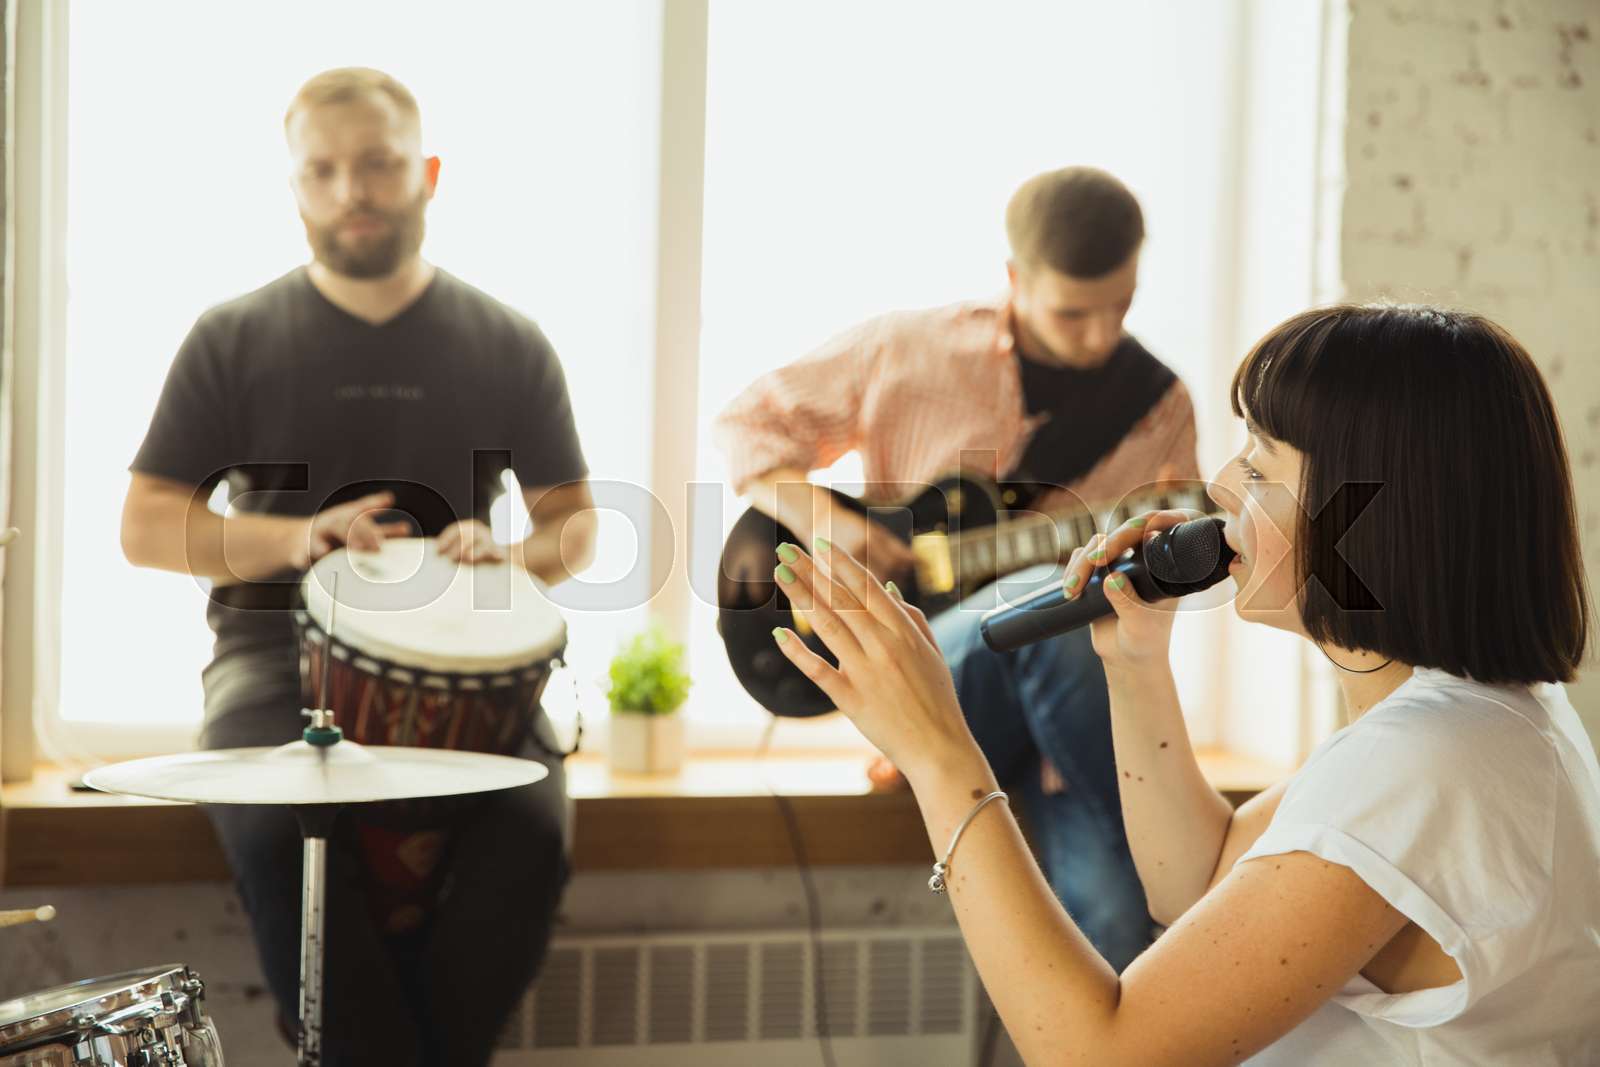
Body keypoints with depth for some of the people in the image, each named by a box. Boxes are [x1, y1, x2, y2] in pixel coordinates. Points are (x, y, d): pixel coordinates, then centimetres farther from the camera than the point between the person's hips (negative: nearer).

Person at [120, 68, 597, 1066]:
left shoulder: (508, 345, 8)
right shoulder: (234, 340, 5)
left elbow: (574, 519, 14)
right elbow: (146, 526, 4)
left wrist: (509, 560, -10)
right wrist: (296, 539, -15)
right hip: (279, 647, 0)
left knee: (529, 833, -28)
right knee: (281, 833, -32)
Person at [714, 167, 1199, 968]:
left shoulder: (1159, 406, 6)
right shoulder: (908, 352, -1)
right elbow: (749, 422, 6)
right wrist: (823, 521, -12)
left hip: (1074, 712, 1)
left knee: (1115, 928, -30)